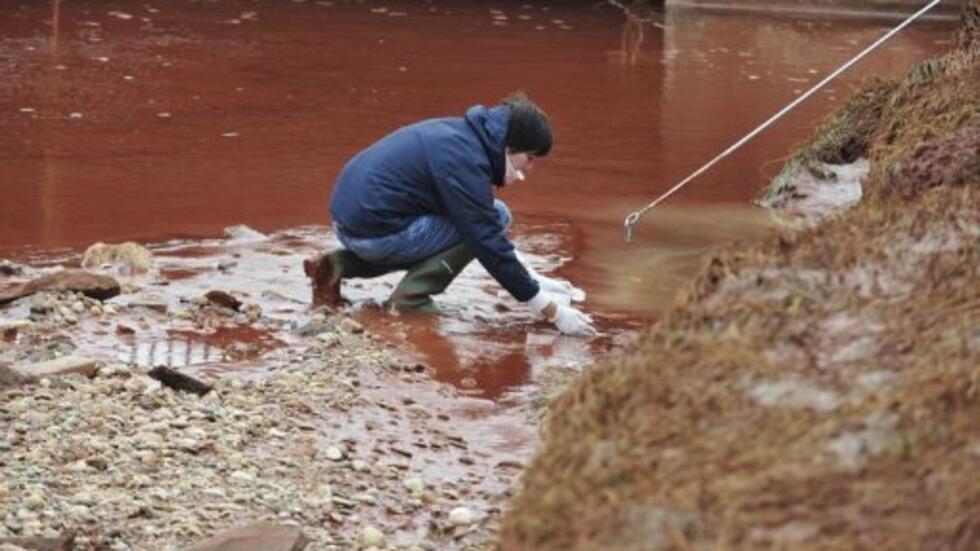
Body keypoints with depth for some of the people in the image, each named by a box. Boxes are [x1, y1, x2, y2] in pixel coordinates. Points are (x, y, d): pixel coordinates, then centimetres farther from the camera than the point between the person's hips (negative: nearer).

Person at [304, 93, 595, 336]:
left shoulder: (462, 134, 11)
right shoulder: (464, 160, -18)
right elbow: (490, 243, -17)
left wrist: (535, 280, 19)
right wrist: (550, 309, -14)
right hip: (372, 231, -9)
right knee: (496, 216, -9)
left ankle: (340, 265, 16)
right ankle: (412, 295, -7)